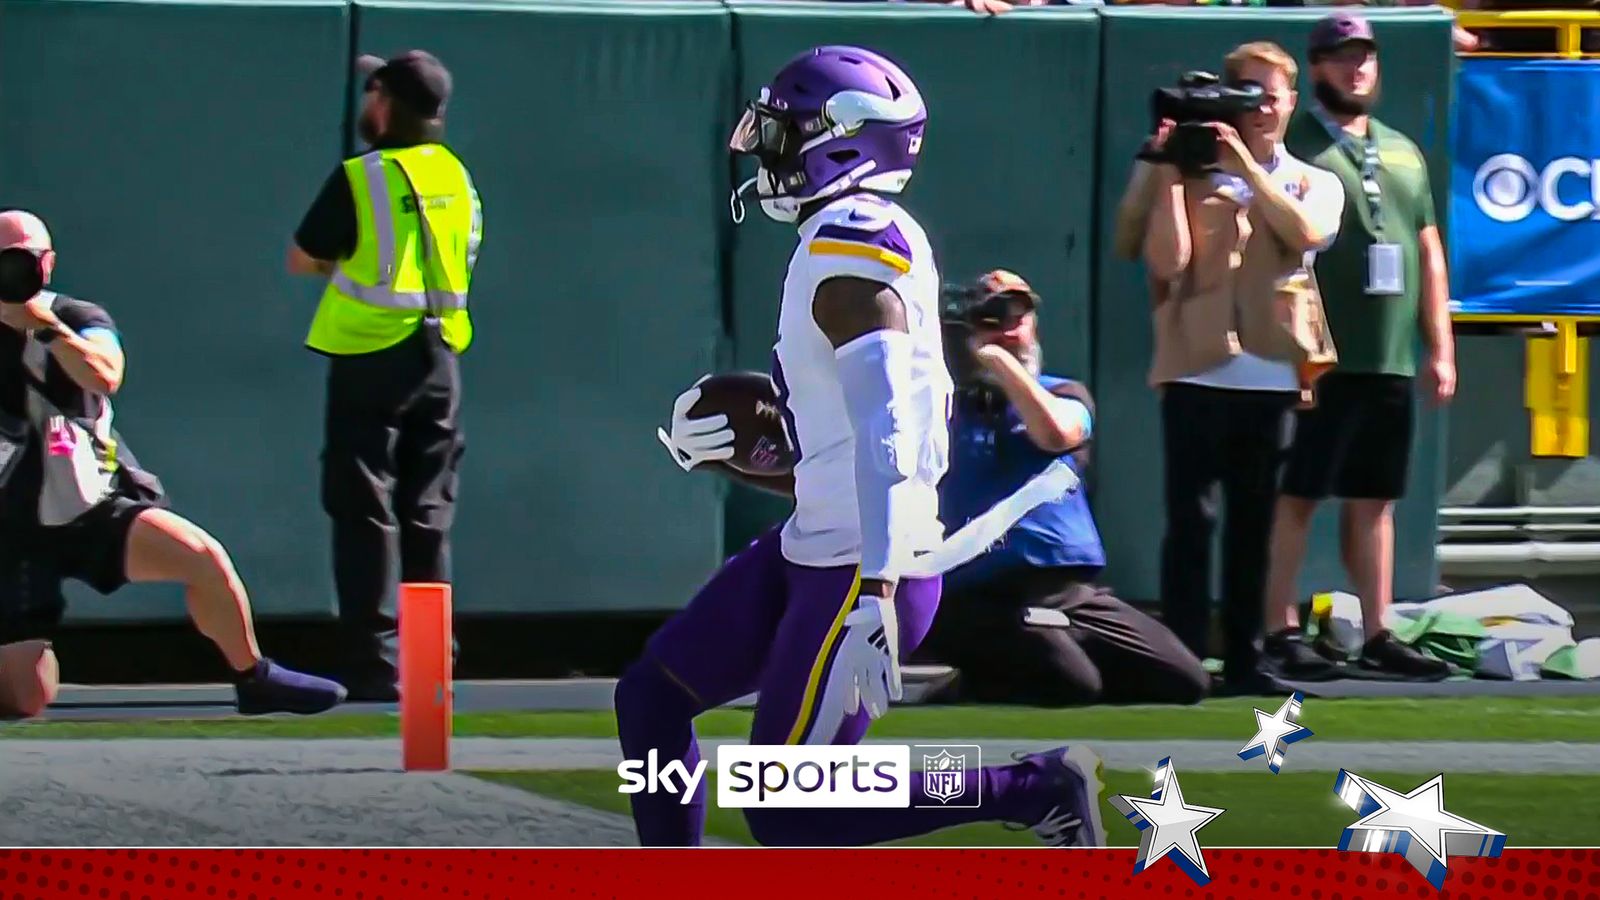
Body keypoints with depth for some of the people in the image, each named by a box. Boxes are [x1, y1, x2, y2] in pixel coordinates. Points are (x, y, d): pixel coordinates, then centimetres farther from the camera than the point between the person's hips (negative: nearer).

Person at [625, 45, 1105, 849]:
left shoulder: (849, 253, -18)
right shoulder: (878, 241, 13)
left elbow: (884, 430, -27)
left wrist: (874, 593, -33)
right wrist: (743, 452, 22)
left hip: (859, 568, -10)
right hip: (813, 545, 10)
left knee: (788, 814, -6)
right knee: (652, 697, 13)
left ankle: (1036, 791, -4)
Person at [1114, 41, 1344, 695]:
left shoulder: (1314, 184, 12)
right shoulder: (1192, 179, 6)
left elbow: (1305, 231, -11)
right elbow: (1168, 260, -8)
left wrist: (1246, 164, -14)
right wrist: (1168, 173, -7)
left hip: (1272, 374, 2)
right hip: (1197, 371, -2)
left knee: (1254, 521, 8)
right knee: (1191, 520, -6)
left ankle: (1244, 660, 12)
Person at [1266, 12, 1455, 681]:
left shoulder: (1402, 153, 20)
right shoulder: (1292, 145, -1)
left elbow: (1429, 254, 21)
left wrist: (1440, 347, 15)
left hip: (1390, 362, 6)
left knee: (1375, 501, 9)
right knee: (1295, 498, -5)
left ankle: (1377, 636, 12)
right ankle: (1282, 634, -3)